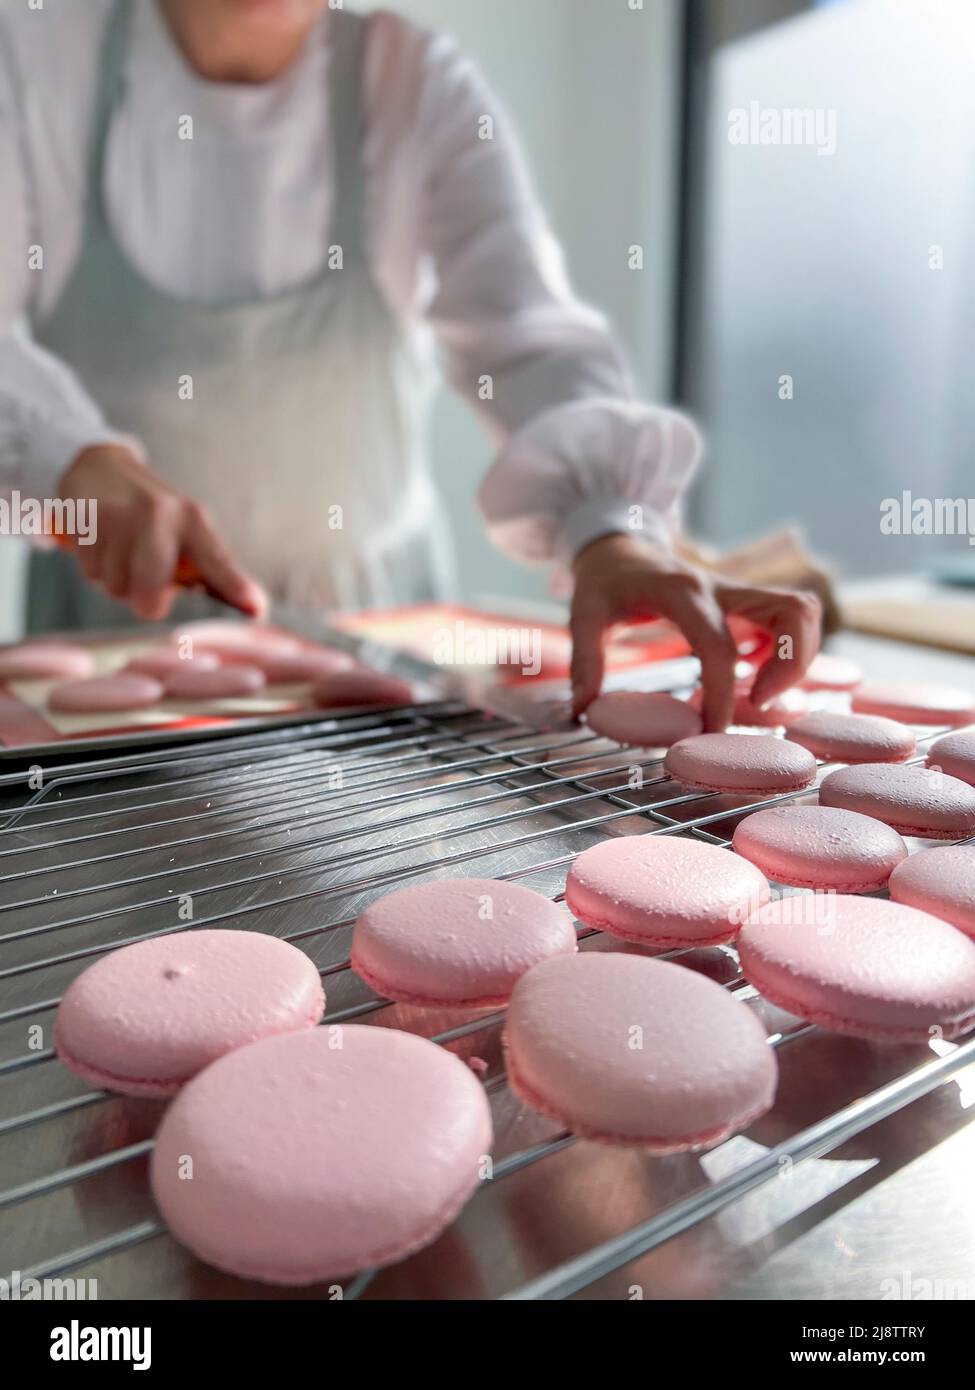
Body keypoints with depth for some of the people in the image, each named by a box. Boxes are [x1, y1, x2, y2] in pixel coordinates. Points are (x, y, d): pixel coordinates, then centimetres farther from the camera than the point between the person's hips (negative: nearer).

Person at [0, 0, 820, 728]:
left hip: (371, 605, 0)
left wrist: (612, 535, -40)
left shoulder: (420, 87, -10)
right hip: (114, 606, 2)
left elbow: (532, 336, -22)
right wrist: (75, 455, -33)